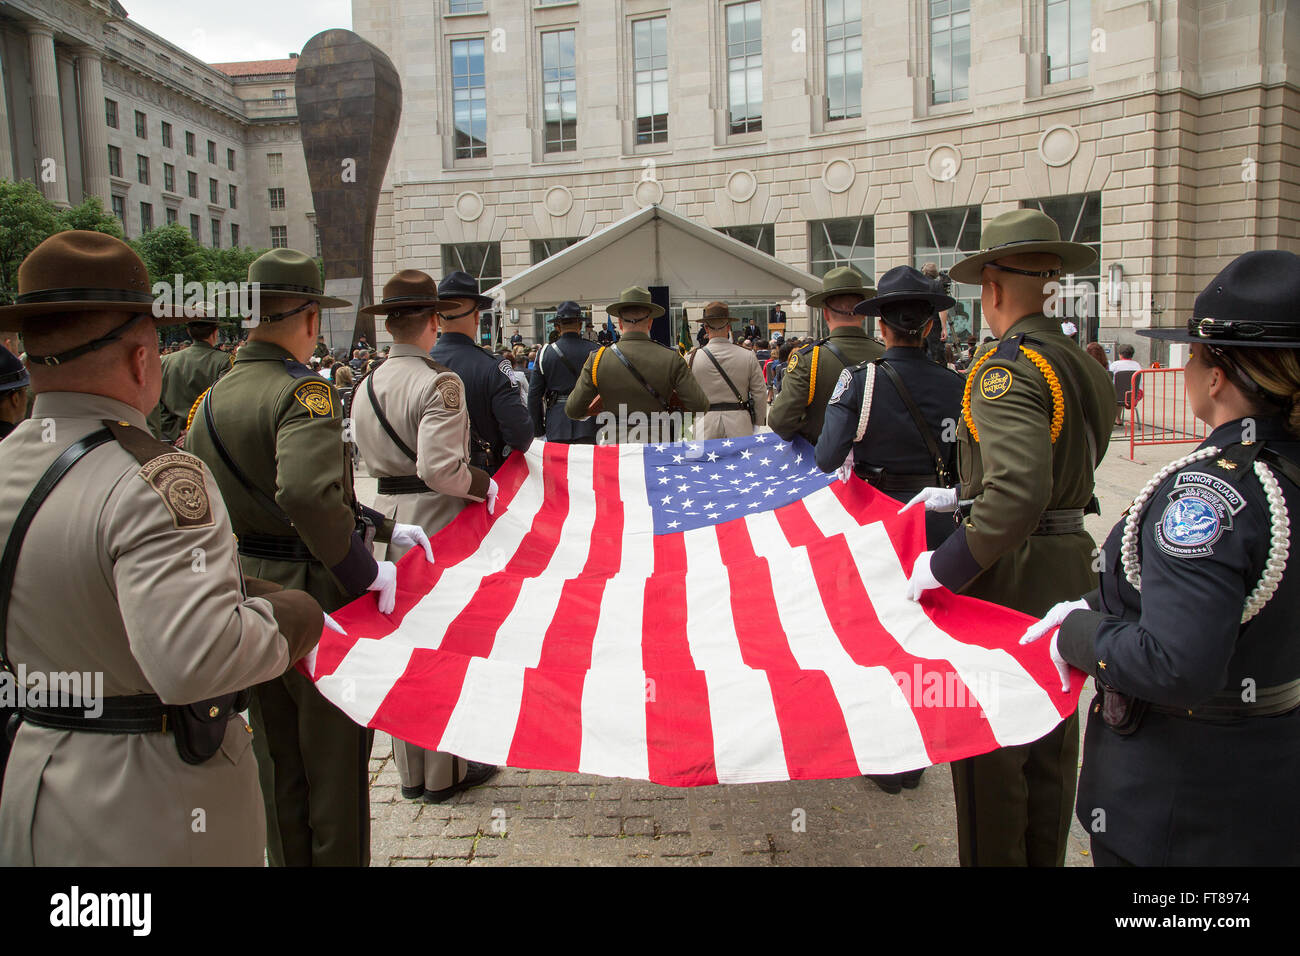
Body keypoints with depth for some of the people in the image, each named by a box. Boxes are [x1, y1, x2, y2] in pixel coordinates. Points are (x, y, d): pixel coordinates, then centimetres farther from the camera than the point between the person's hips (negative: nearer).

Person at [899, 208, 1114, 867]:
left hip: (1008, 580, -9)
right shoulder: (1085, 366, 9)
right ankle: (1045, 856, 35)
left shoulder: (1006, 368, -19)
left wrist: (945, 567, -26)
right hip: (1070, 569, 9)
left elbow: (1019, 493, -32)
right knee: (1052, 739, 20)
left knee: (990, 748, 4)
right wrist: (958, 497, 16)